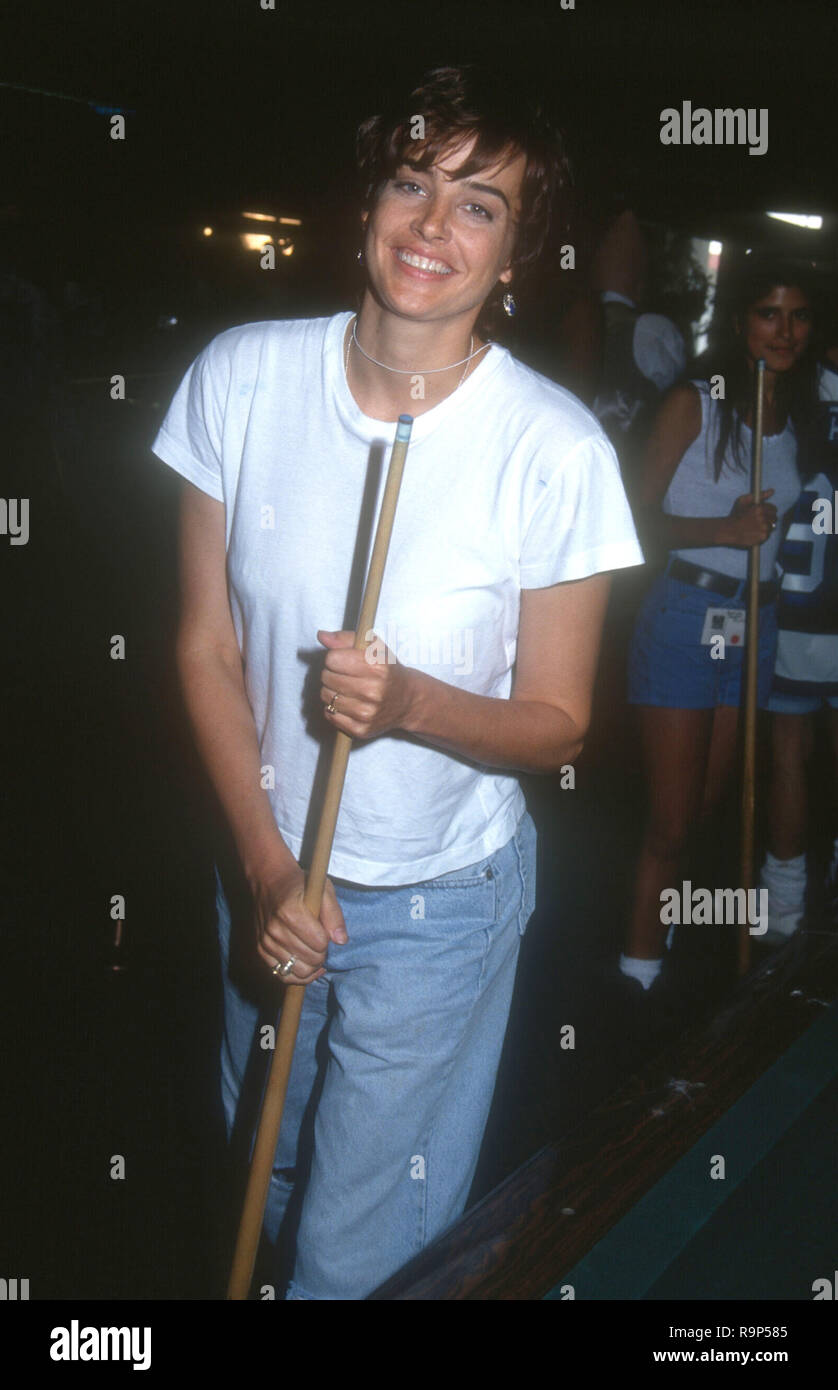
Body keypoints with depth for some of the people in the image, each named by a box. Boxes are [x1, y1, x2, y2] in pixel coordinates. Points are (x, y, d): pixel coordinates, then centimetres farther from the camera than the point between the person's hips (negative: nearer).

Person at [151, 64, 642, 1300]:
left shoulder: (553, 448, -20)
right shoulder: (243, 376, -11)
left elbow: (557, 726, -11)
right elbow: (207, 646, -5)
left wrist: (414, 703, -30)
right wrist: (267, 864, -9)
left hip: (440, 899, -3)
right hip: (267, 863, 3)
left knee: (363, 1251, 10)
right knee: (265, 1179, 26)